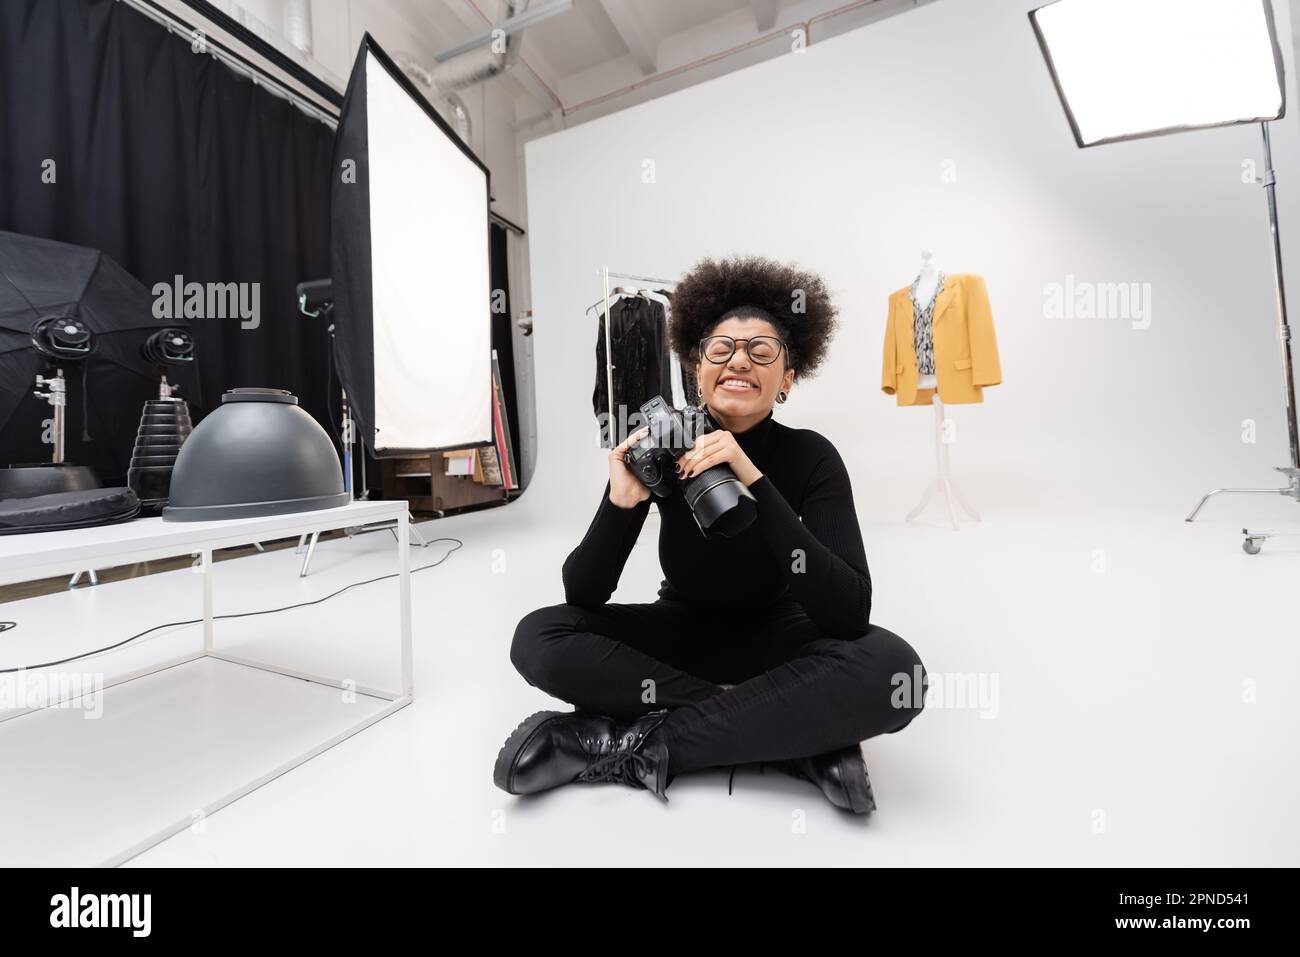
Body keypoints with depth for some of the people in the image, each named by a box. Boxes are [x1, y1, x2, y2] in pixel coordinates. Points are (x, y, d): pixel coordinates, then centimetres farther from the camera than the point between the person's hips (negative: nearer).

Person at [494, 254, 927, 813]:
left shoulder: (809, 456, -17)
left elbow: (850, 614, -31)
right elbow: (582, 595, -16)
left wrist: (755, 483, -38)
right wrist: (620, 501, -36)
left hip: (775, 639, -1)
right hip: (681, 633, 2)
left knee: (891, 667, -31)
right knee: (538, 637, -23)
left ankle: (632, 745, -24)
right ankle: (798, 737, -20)